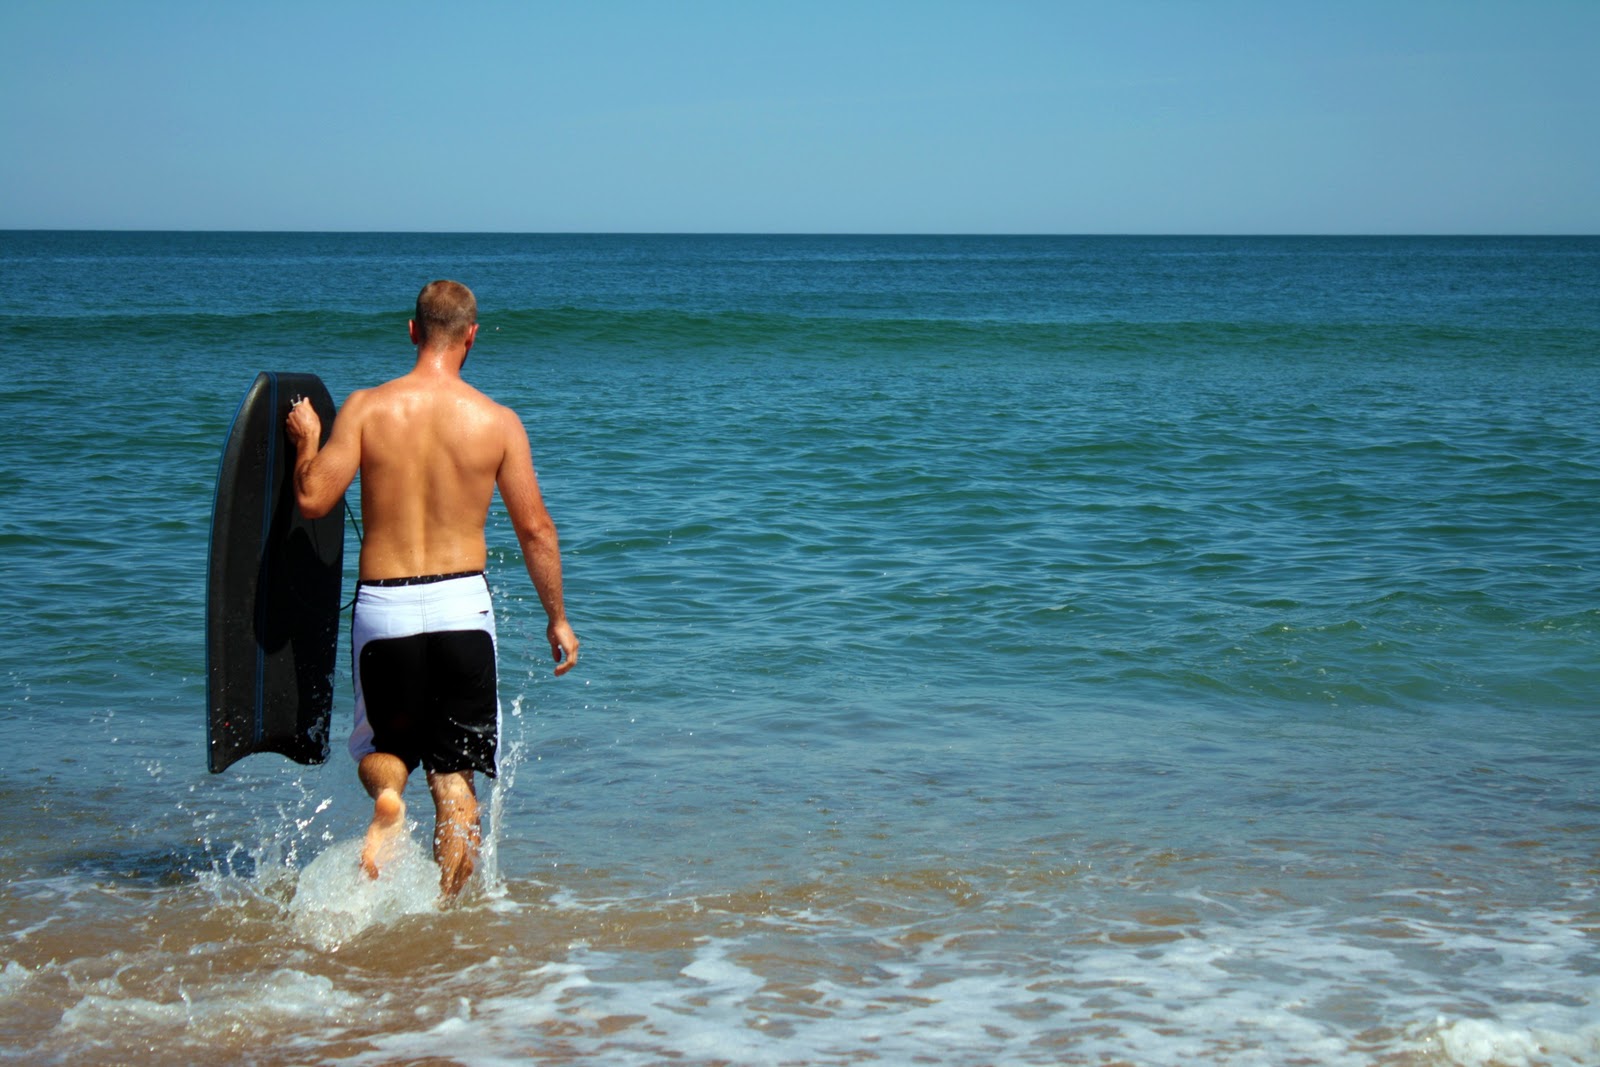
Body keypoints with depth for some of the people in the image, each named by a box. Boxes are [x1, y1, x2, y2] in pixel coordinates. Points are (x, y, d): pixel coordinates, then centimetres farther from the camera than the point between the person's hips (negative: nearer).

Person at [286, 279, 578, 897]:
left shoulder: (366, 408, -4)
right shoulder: (497, 421, -2)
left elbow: (313, 500, -6)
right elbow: (535, 529, 1)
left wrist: (306, 440, 14)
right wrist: (557, 617, 11)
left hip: (382, 605, 0)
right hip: (462, 603, 0)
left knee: (382, 746, 20)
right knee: (454, 775, 10)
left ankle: (386, 799, -14)